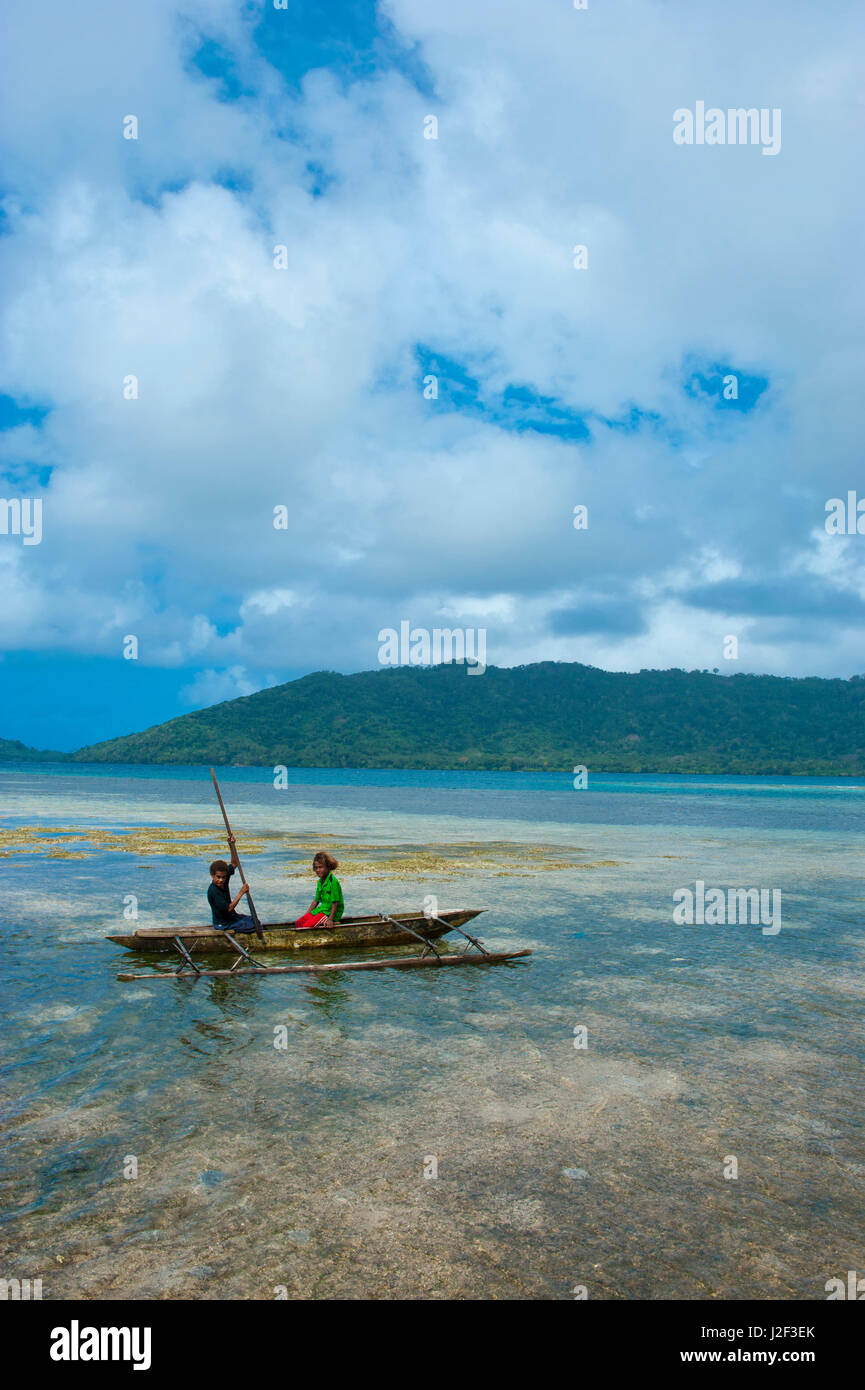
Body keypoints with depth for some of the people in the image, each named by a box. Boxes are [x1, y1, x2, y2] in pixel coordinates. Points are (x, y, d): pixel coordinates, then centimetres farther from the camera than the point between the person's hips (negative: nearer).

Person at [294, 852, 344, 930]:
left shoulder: (333, 882, -18)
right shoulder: (320, 882, 11)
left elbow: (335, 903, -19)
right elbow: (316, 900, 19)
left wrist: (330, 919, -22)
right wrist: (307, 914, 16)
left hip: (330, 912, -9)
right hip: (322, 909, 9)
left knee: (306, 926, -21)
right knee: (298, 923, -5)